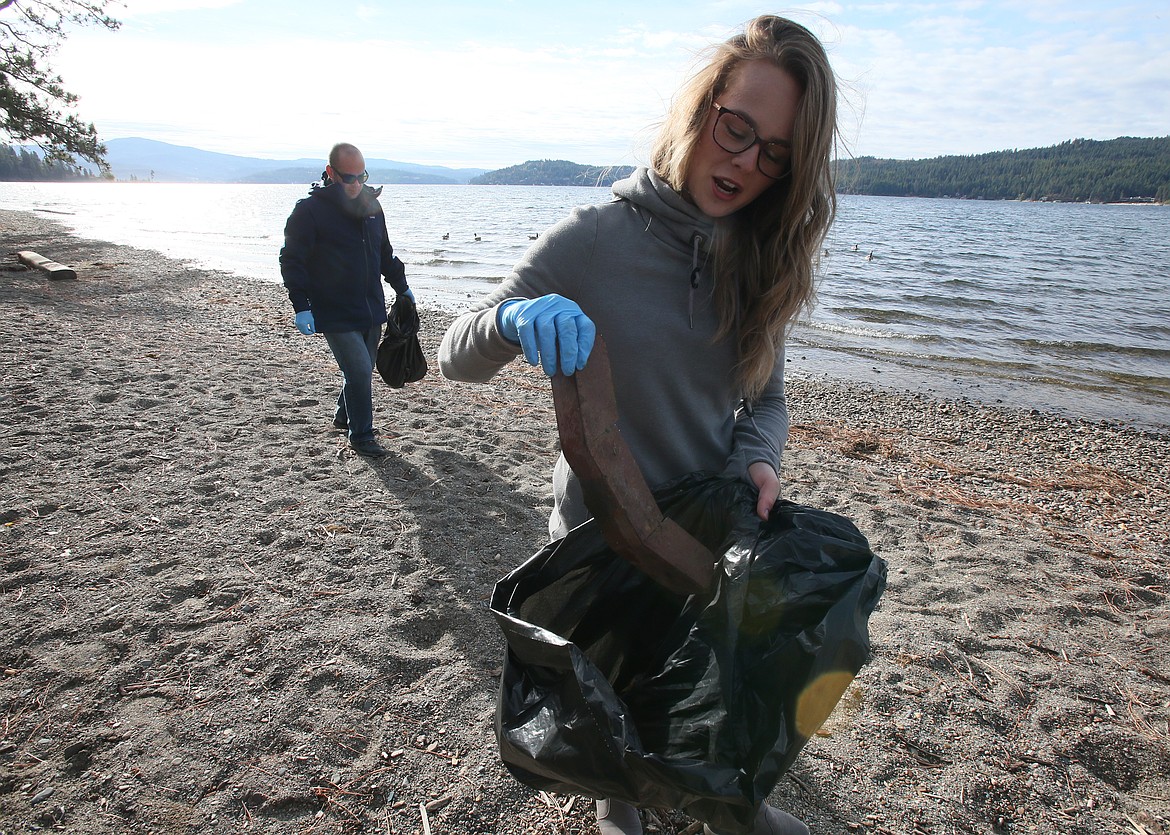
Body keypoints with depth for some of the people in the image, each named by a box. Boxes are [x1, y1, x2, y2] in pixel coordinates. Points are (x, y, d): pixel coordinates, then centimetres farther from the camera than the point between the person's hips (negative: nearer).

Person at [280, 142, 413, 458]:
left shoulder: (370, 204, 9)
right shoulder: (309, 210, -10)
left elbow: (385, 252, 22)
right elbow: (292, 261, -10)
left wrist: (401, 286, 25)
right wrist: (301, 306, -16)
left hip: (371, 310, 6)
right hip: (335, 314, -6)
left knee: (363, 369, 15)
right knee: (359, 371, -10)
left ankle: (344, 415, 39)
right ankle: (361, 435, 6)